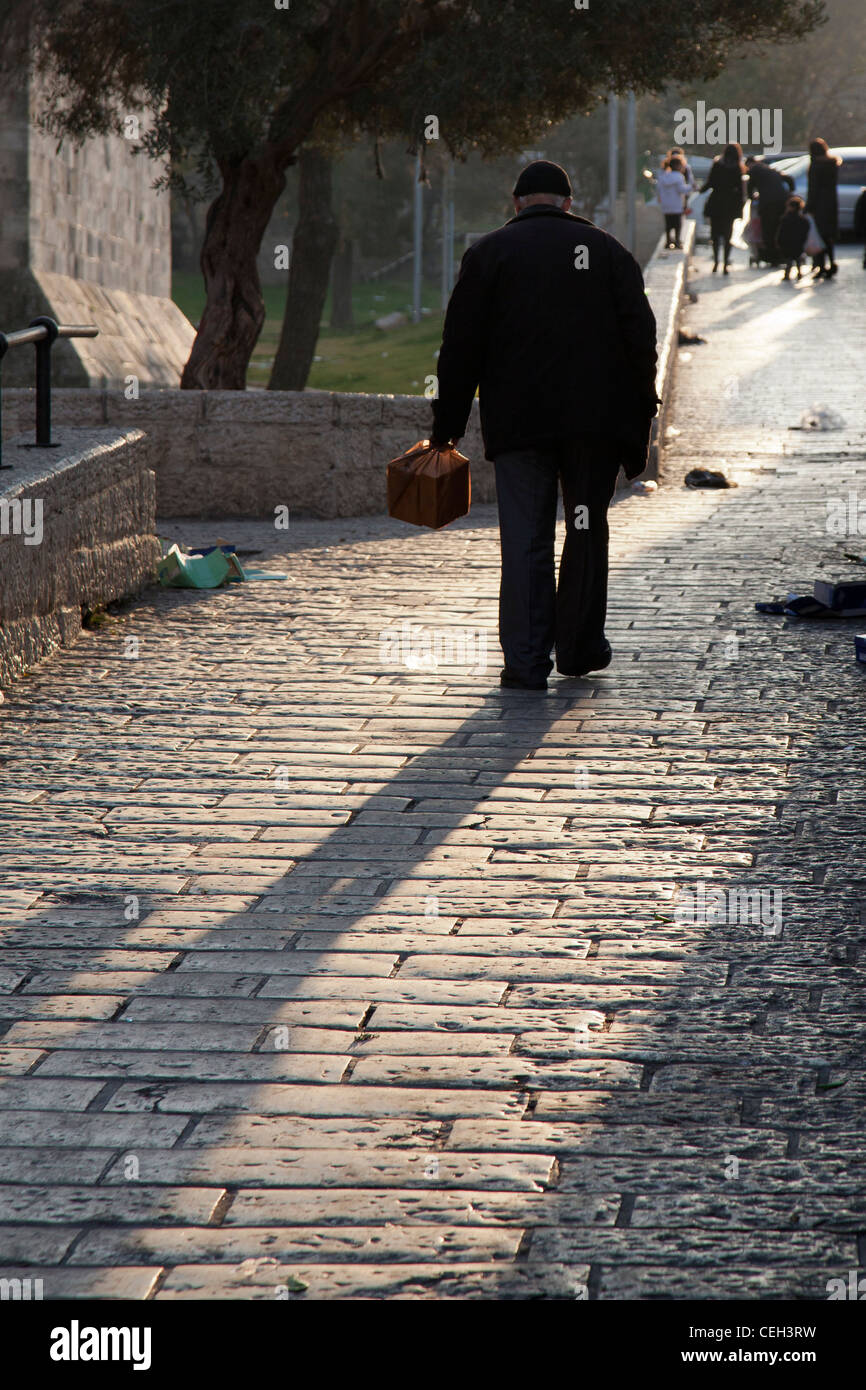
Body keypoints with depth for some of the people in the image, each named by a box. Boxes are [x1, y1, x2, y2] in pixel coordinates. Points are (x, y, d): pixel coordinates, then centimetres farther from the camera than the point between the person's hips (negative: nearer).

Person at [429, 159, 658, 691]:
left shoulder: (489, 253, 4)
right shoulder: (607, 250, 9)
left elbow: (461, 347, 1)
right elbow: (641, 336, 3)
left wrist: (447, 427, 5)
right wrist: (642, 415, 8)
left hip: (518, 420, -1)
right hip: (596, 420, 1)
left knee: (525, 538, -1)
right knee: (587, 529, 14)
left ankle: (526, 661, -7)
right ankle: (580, 647, 21)